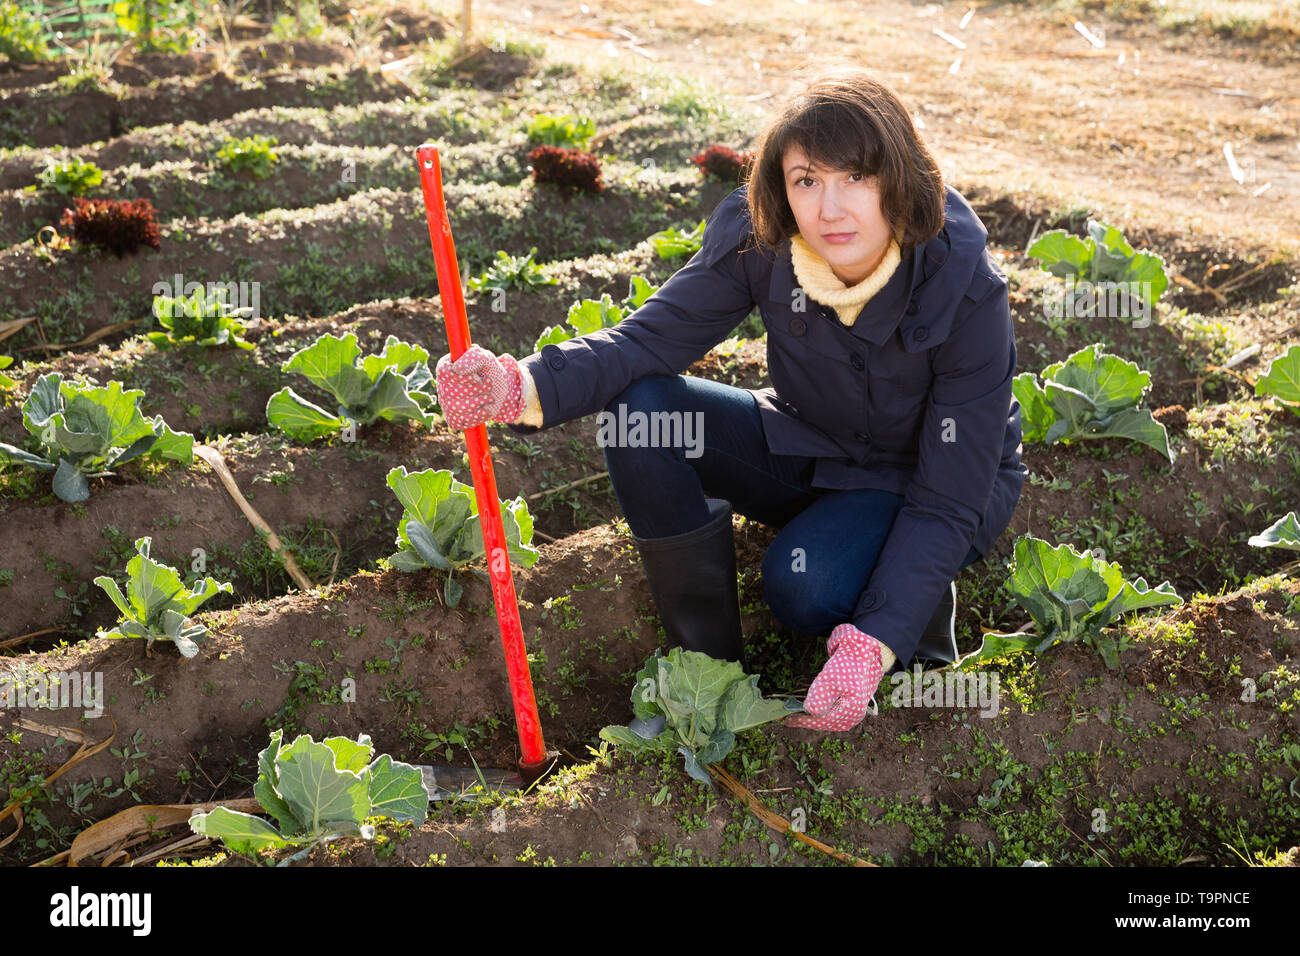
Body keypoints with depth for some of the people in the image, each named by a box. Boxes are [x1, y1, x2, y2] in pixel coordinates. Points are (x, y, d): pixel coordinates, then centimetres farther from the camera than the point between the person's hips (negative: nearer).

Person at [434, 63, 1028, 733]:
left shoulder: (966, 292, -29)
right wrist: (524, 387, -44)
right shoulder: (760, 239, -19)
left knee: (804, 582, -36)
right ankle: (707, 662, -8)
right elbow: (656, 333, -23)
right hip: (809, 451, 5)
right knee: (635, 408, -20)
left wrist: (869, 650, -37)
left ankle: (925, 600, 0)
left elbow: (949, 502, -27)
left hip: (924, 481, -4)